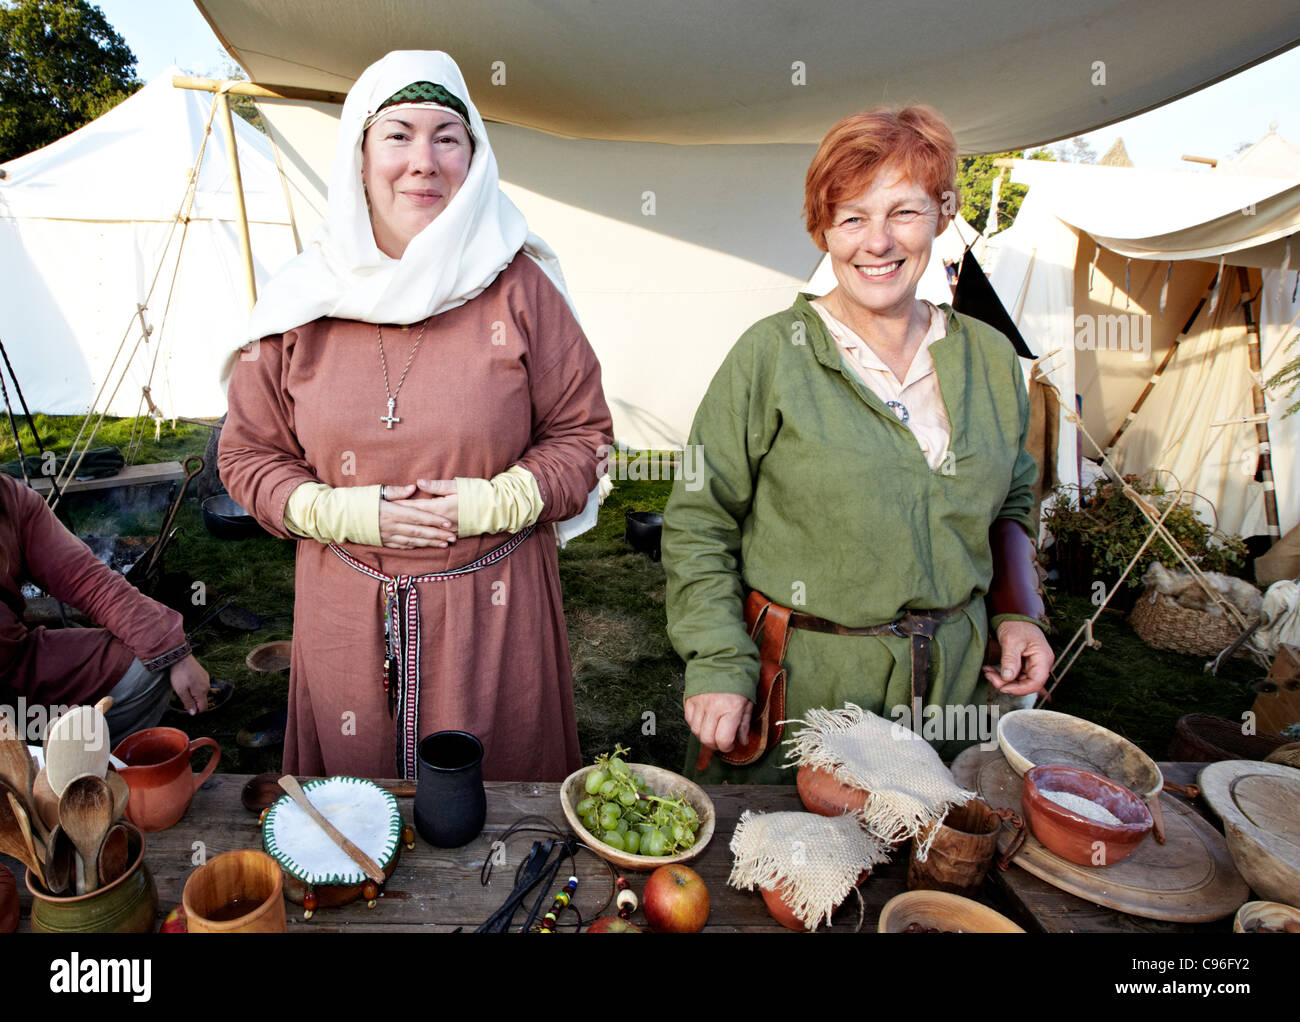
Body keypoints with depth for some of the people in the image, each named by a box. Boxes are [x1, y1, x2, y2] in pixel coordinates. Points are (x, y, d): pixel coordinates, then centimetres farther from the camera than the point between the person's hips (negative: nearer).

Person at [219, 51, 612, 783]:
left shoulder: (520, 289, -6)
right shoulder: (306, 299, 0)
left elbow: (583, 433, 0)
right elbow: (249, 453, 7)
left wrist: (494, 501, -15)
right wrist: (343, 512, -10)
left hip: (494, 608, -1)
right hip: (347, 611, 2)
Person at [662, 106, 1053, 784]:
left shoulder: (988, 358, 4)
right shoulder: (771, 355, -10)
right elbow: (699, 523, -7)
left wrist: (1017, 613, 2)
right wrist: (719, 665, -14)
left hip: (955, 684, 4)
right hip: (798, 693, -3)